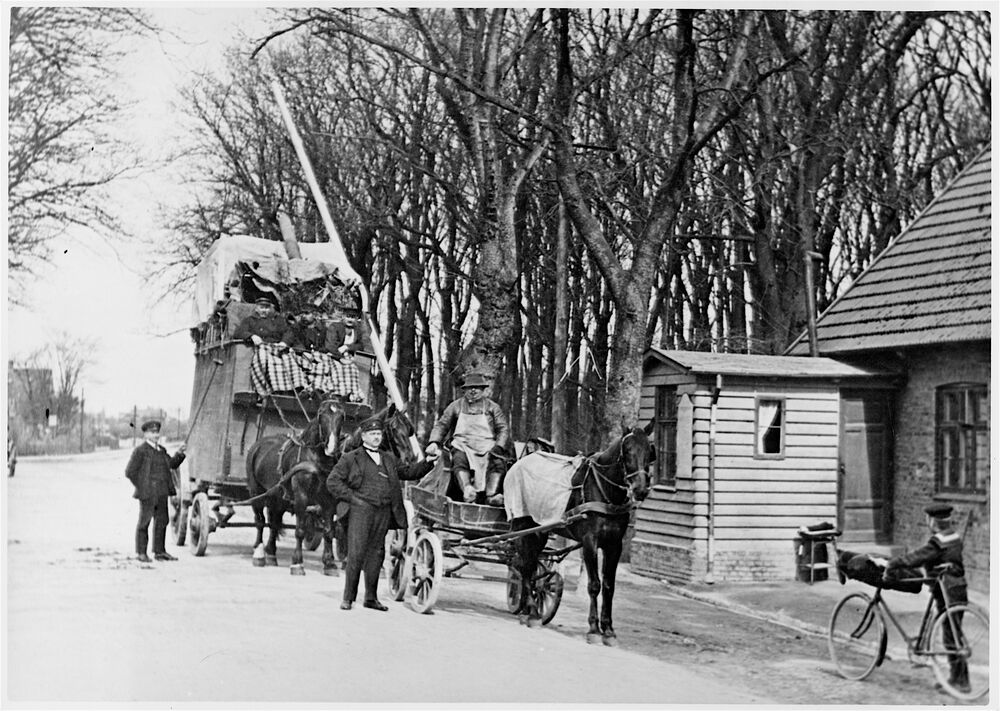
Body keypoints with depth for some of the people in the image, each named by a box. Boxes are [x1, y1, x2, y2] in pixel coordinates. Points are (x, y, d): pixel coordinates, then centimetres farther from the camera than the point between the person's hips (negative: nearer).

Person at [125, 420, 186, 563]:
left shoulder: (161, 450, 14)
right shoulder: (140, 451, -7)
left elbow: (172, 464, 17)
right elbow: (129, 472, -9)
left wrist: (179, 453, 1)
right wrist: (141, 487, -8)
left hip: (162, 493, 7)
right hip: (147, 493, -7)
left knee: (161, 521, 9)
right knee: (144, 521, 1)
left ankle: (159, 551, 17)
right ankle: (140, 552, 9)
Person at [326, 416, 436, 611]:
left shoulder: (389, 459, 21)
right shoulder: (350, 458, 6)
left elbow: (408, 472, 25)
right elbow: (332, 481, 1)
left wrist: (428, 463, 13)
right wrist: (352, 497, -6)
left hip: (384, 512, 4)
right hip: (361, 509, -4)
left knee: (376, 553, 7)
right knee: (356, 554, -8)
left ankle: (371, 597, 14)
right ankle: (348, 598, -1)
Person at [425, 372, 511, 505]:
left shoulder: (492, 407, 17)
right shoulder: (456, 406, 18)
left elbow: (503, 429, 10)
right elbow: (441, 425, 15)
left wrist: (498, 446, -10)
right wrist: (434, 442, -5)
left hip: (487, 447, 0)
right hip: (463, 446, 0)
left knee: (498, 462, -32)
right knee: (459, 460, -36)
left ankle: (492, 495, -48)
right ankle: (467, 490, -55)